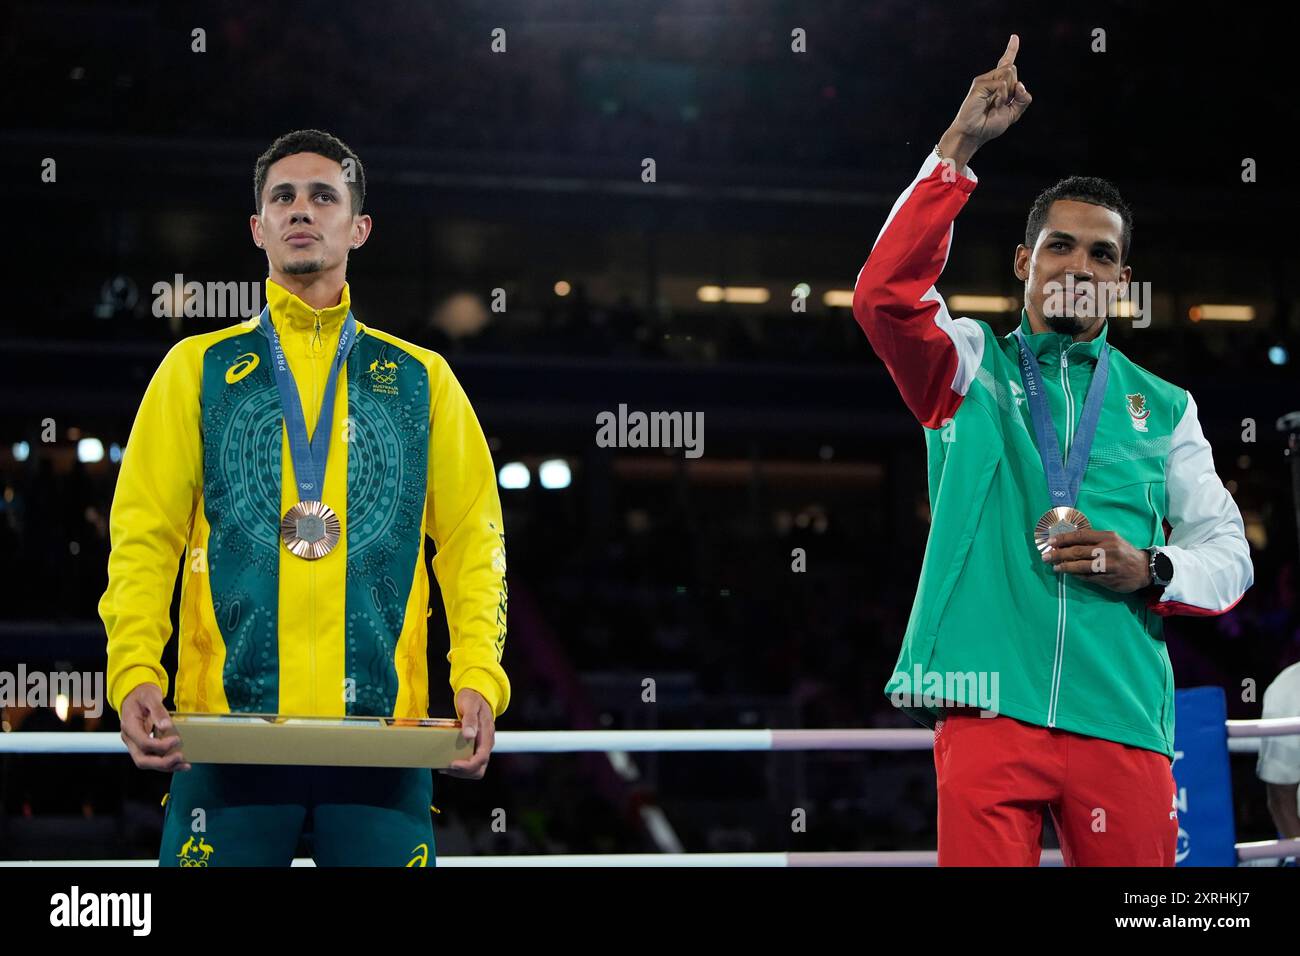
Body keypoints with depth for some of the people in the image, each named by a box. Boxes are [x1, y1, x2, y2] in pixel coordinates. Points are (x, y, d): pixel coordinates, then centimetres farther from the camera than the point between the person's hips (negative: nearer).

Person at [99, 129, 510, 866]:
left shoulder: (421, 379, 14)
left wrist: (479, 680, -5)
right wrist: (135, 674, -9)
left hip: (383, 725, 1)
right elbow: (145, 535, 7)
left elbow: (472, 539, 10)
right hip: (226, 722, 0)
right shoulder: (197, 368, 13)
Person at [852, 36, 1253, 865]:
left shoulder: (1163, 407, 17)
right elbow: (886, 295, -8)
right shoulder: (971, 368, 11)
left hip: (1121, 720, 2)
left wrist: (1151, 571, -5)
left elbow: (1228, 556, 17)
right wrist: (957, 149, -11)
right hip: (989, 702, -2)